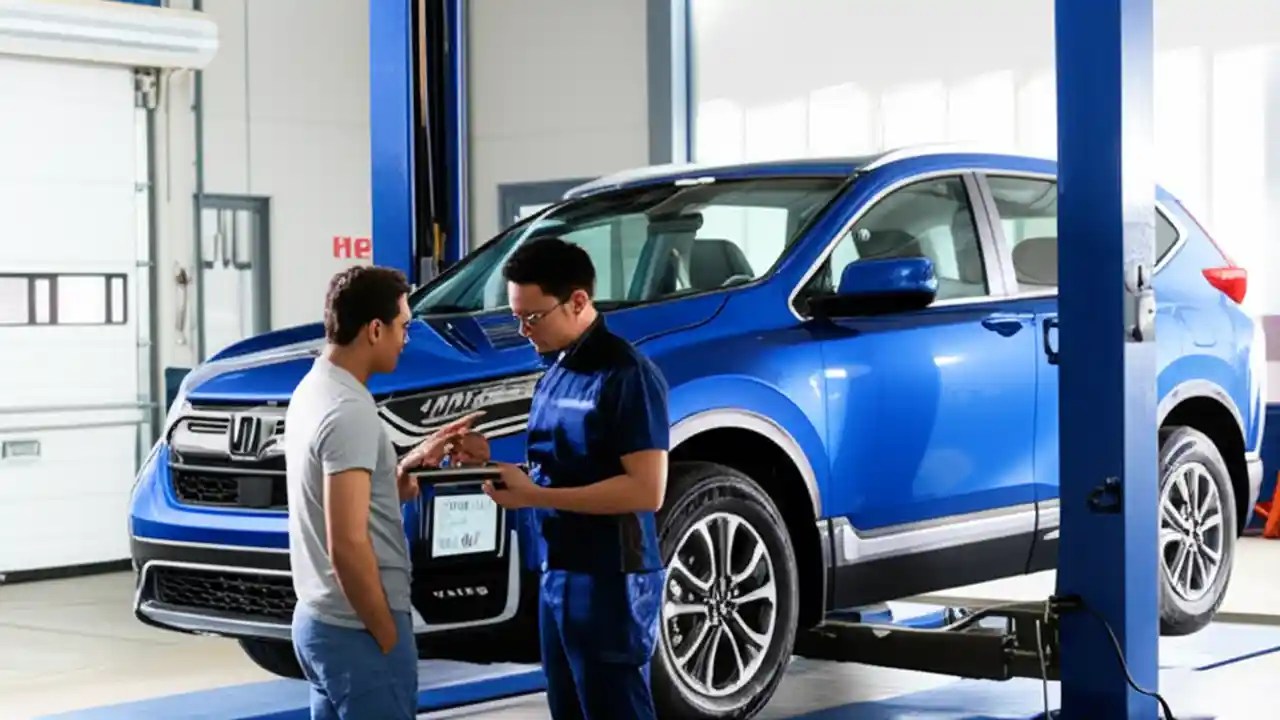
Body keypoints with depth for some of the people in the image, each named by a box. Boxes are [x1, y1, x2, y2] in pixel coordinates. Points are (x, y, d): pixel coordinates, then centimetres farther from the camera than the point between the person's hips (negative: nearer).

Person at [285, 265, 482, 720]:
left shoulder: (313, 389, 10)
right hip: (355, 630, -10)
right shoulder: (348, 411, -20)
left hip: (318, 618, 10)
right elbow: (347, 544, -24)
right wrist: (388, 638, -16)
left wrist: (415, 462, 9)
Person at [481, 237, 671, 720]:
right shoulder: (556, 371, 12)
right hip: (558, 575, 9)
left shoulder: (626, 374, -16)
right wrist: (507, 470, -1)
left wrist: (535, 496, -21)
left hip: (610, 581, -9)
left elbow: (646, 490, -21)